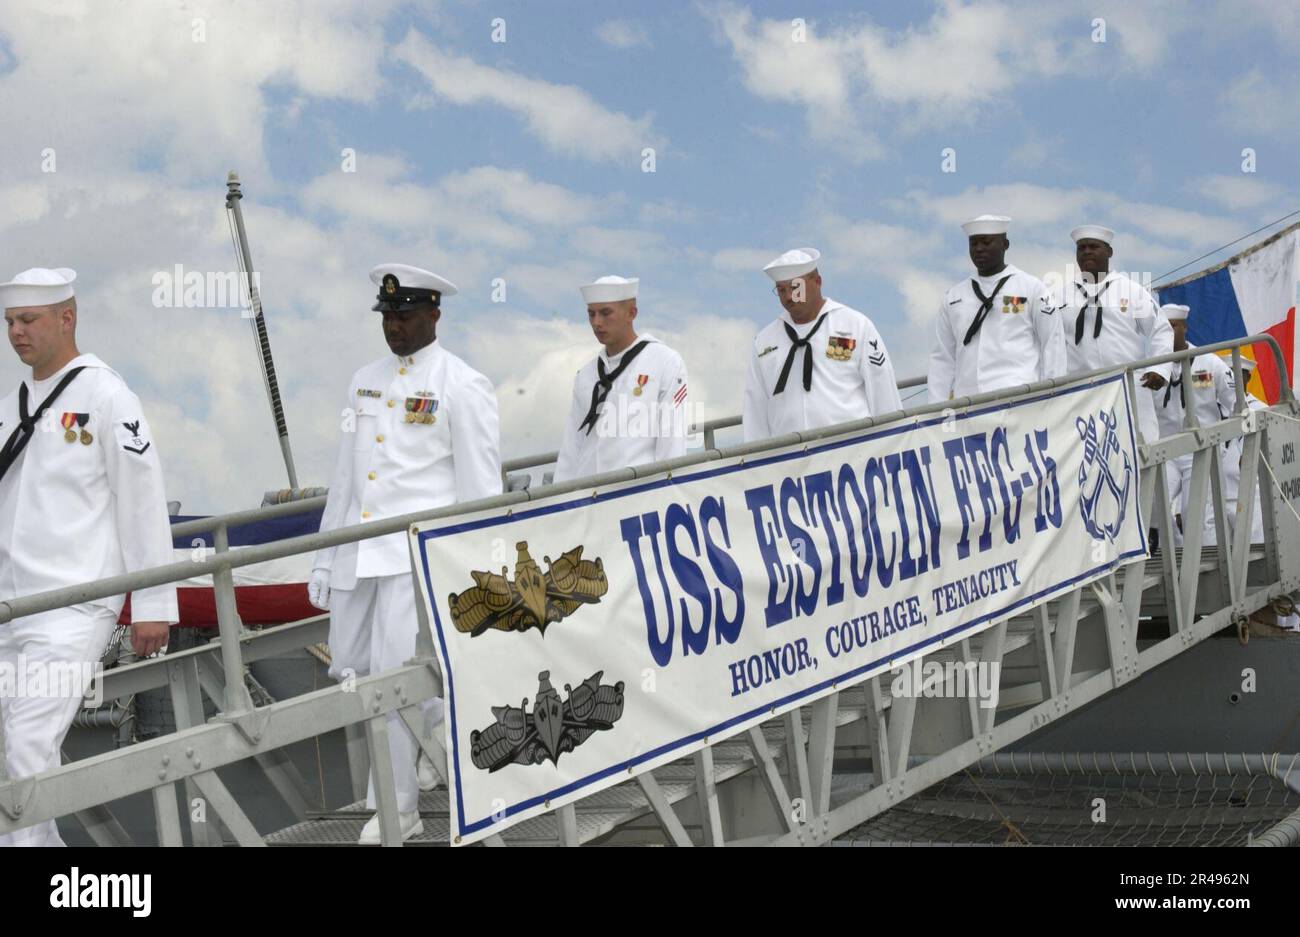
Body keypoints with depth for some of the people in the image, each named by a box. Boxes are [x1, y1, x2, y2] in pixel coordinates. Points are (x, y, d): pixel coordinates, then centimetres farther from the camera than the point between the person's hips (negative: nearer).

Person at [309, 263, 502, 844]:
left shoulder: (462, 387, -4)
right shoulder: (365, 381, 15)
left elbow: (481, 489, -6)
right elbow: (345, 476, 18)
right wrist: (326, 558, 15)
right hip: (360, 550, 7)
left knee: (395, 672, -13)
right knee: (348, 669, 8)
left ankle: (397, 809, 3)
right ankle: (440, 722, 31)